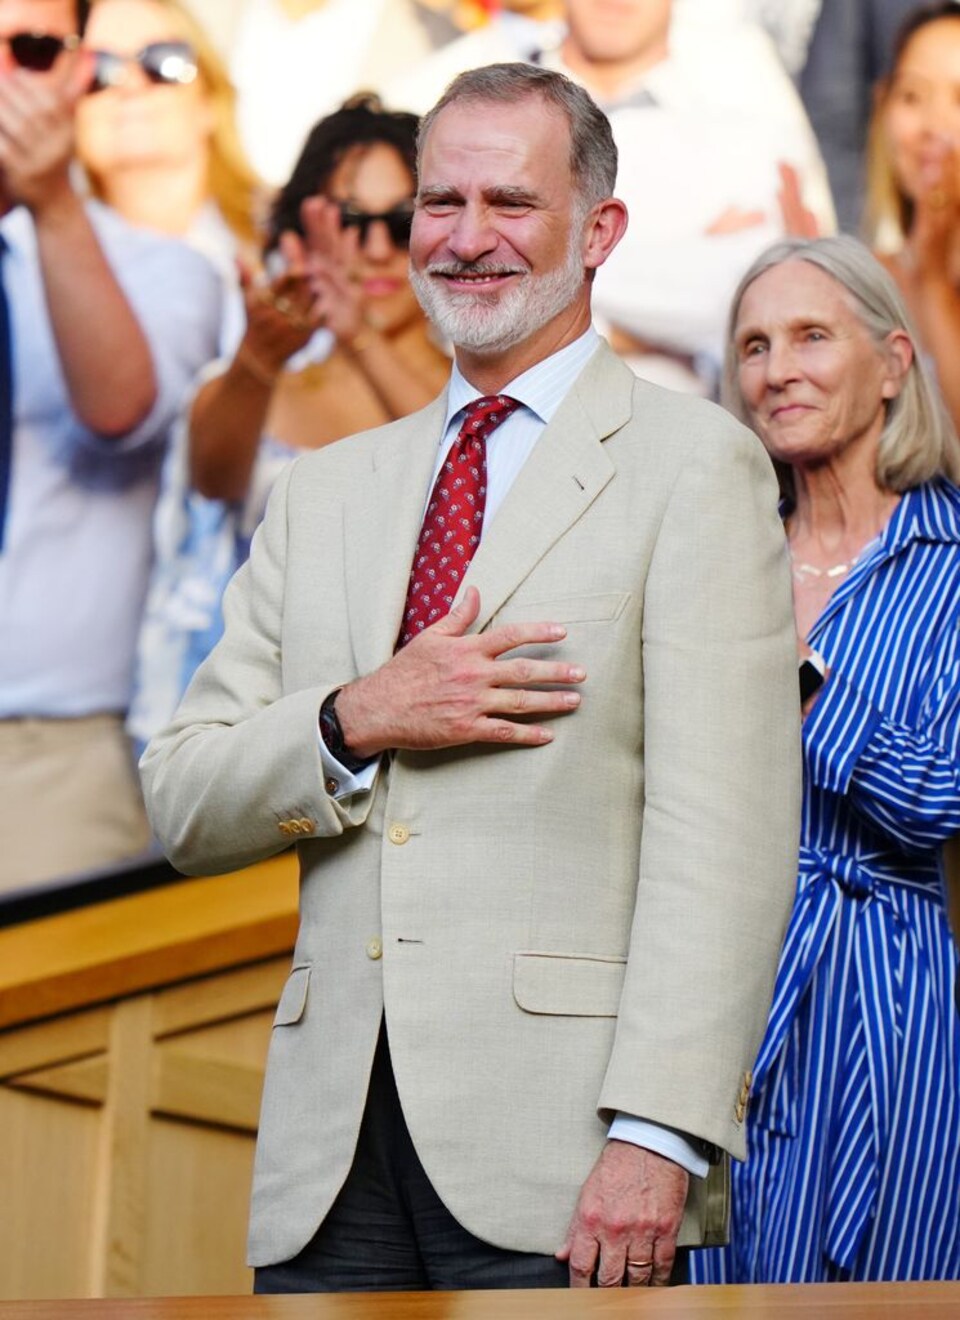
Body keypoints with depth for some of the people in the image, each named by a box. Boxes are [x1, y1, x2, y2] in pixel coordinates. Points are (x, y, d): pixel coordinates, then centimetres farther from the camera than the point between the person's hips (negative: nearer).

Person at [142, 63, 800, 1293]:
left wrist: (658, 1136, -17)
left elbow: (724, 839, -7)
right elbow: (182, 807, 14)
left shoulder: (692, 467, 2)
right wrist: (358, 721, -5)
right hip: (329, 1143, 4)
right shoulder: (323, 492, 19)